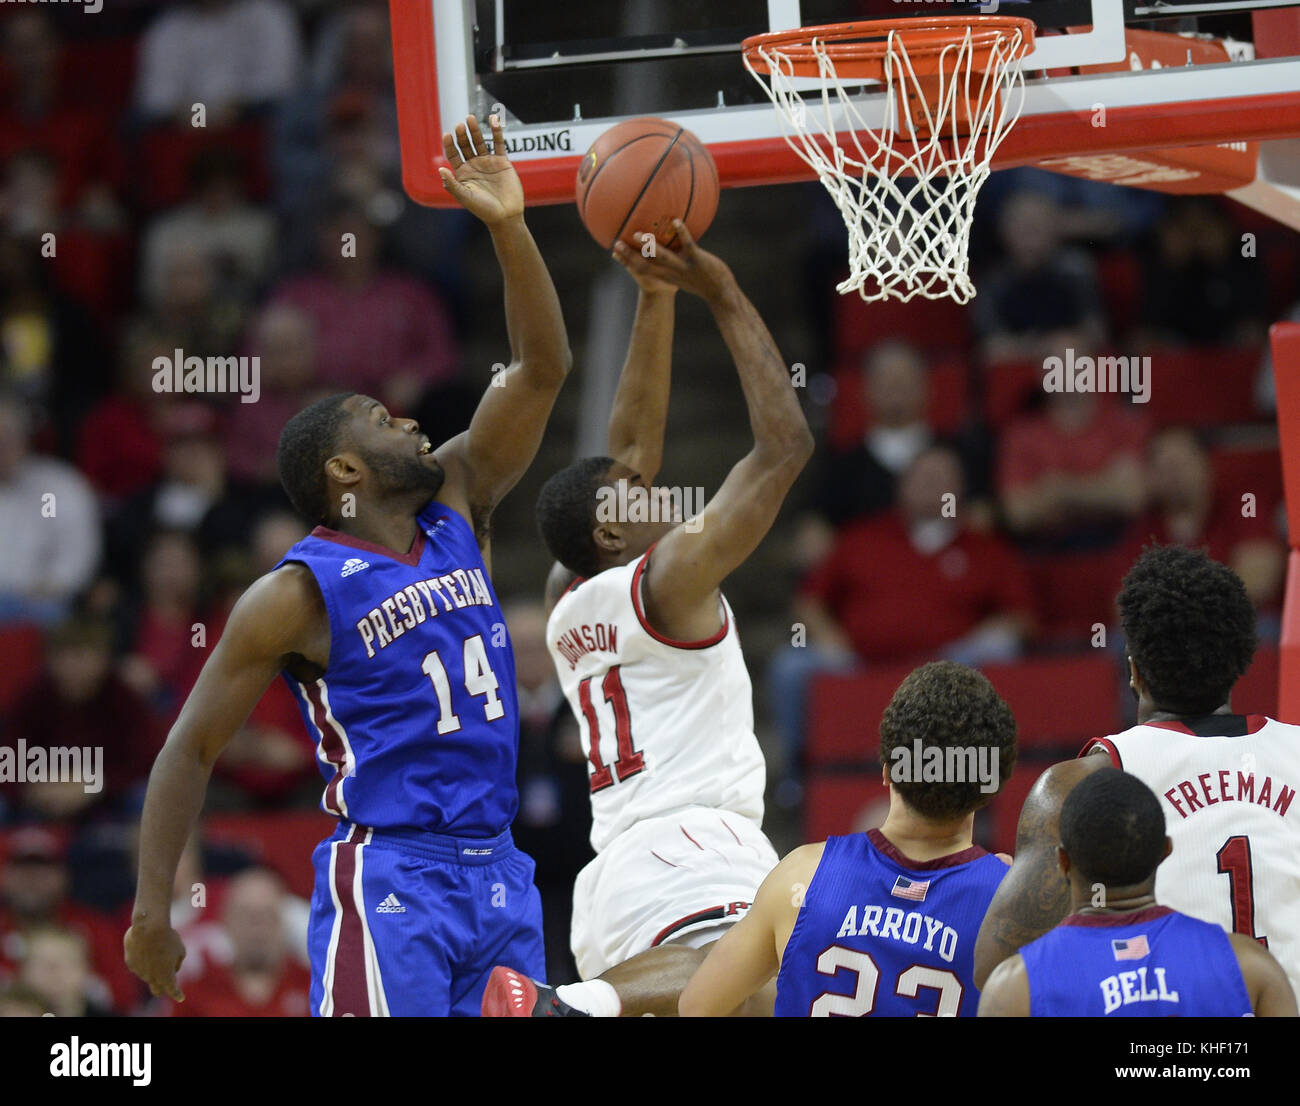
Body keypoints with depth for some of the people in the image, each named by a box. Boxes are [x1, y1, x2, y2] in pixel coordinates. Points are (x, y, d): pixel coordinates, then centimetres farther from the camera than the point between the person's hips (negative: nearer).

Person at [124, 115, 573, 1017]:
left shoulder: (456, 504, 13)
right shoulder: (297, 596, -4)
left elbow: (542, 372, 8)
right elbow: (191, 747, -2)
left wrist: (510, 229, -4)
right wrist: (152, 909, -9)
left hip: (497, 871, 7)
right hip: (387, 875, -7)